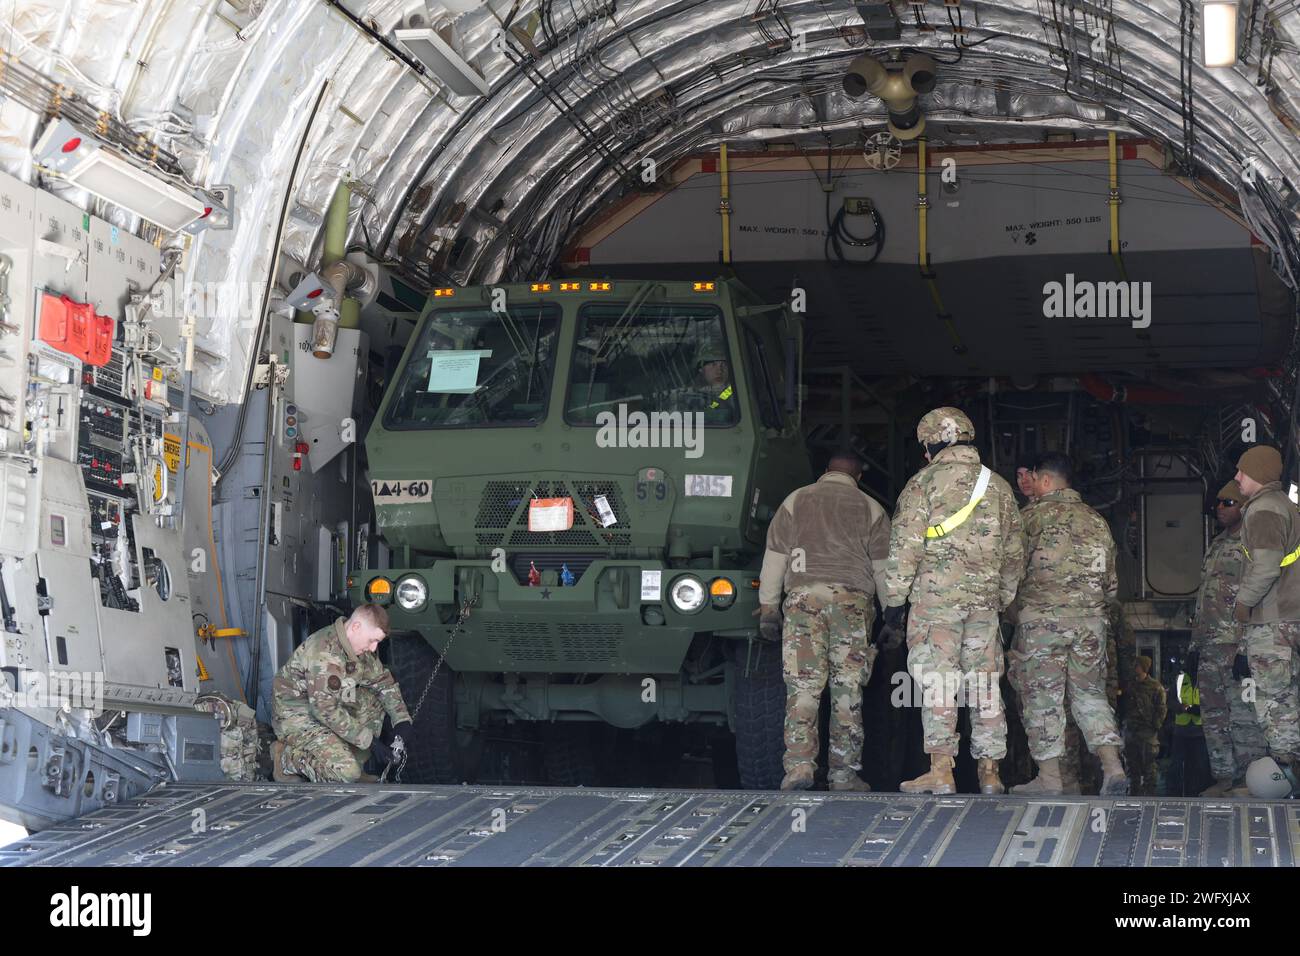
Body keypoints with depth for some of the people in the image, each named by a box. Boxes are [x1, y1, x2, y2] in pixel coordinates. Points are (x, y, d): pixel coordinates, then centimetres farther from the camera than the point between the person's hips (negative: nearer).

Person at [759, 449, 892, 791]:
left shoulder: (796, 500, 13)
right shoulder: (871, 509, 12)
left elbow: (774, 558, 9)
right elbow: (883, 569, 10)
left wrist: (768, 608, 13)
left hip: (803, 596, 0)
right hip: (853, 598, 0)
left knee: (802, 687, -3)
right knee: (848, 689, 3)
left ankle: (799, 766, -14)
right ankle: (844, 773, 3)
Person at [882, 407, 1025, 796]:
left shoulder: (925, 482, -1)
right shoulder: (998, 486, 15)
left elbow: (905, 546, -6)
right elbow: (1014, 553, 18)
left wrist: (894, 599, -1)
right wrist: (1003, 600, 26)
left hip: (936, 594, -4)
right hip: (984, 598, 4)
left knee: (937, 681, -5)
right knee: (985, 683, 9)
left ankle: (941, 772, -11)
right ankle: (989, 774, 11)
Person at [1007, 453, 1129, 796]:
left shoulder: (1033, 515, -3)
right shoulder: (1097, 521, 14)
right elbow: (1111, 583, 16)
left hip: (1042, 616, -5)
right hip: (1090, 618, 5)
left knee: (1043, 695, 1)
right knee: (1091, 693, 11)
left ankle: (1049, 777, 1)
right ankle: (1113, 767, -2)